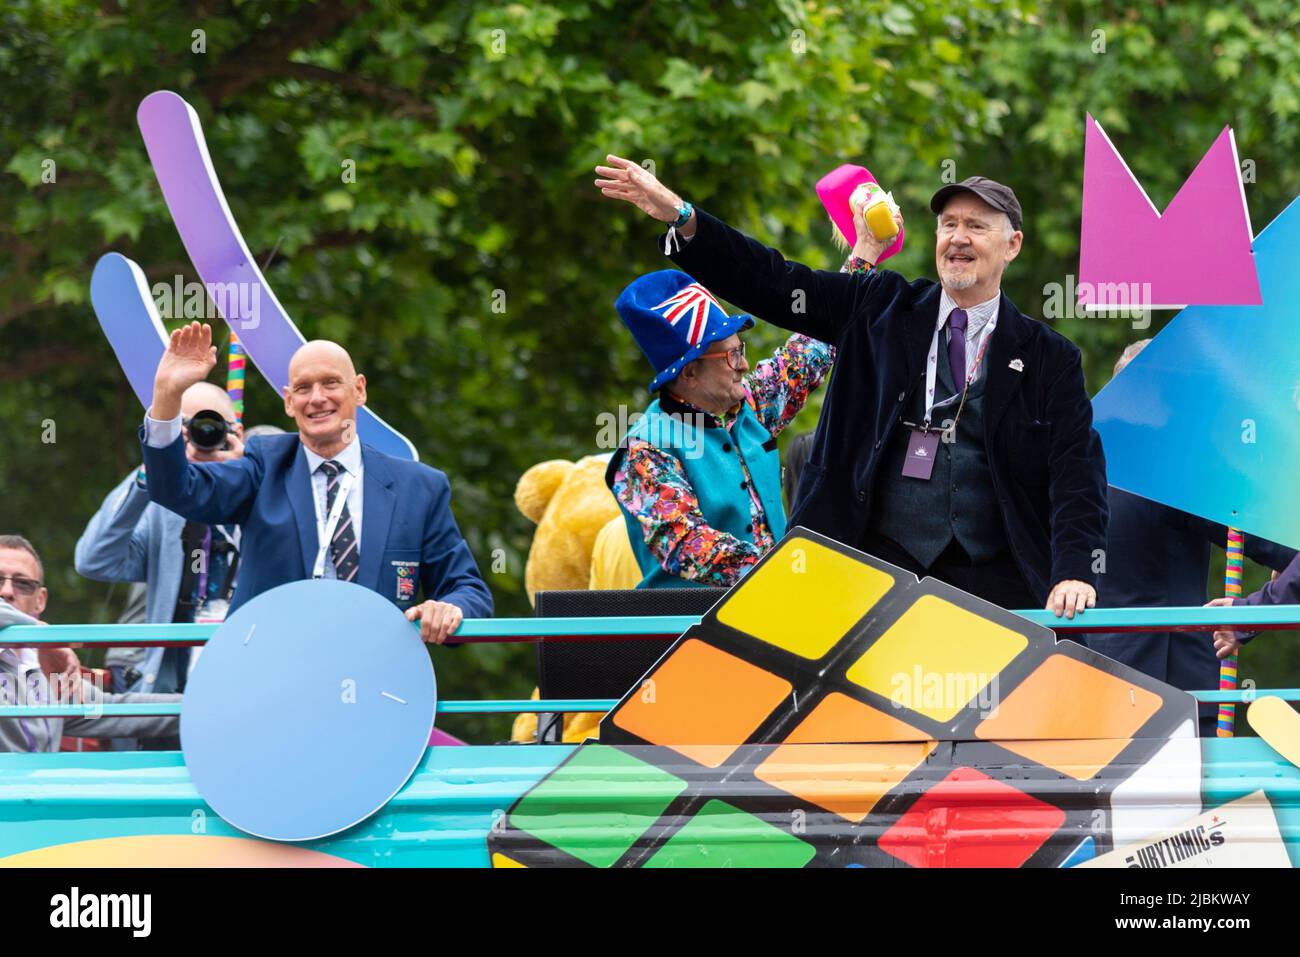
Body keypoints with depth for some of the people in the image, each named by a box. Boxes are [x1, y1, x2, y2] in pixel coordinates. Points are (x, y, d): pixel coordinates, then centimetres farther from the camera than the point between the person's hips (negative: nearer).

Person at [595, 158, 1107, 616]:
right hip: (878, 563, 0)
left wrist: (1073, 572, -14)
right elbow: (771, 283, 7)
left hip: (990, 581, 0)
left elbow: (1077, 471, 1)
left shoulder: (1049, 358, 8)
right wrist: (680, 216, -4)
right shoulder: (882, 308, 11)